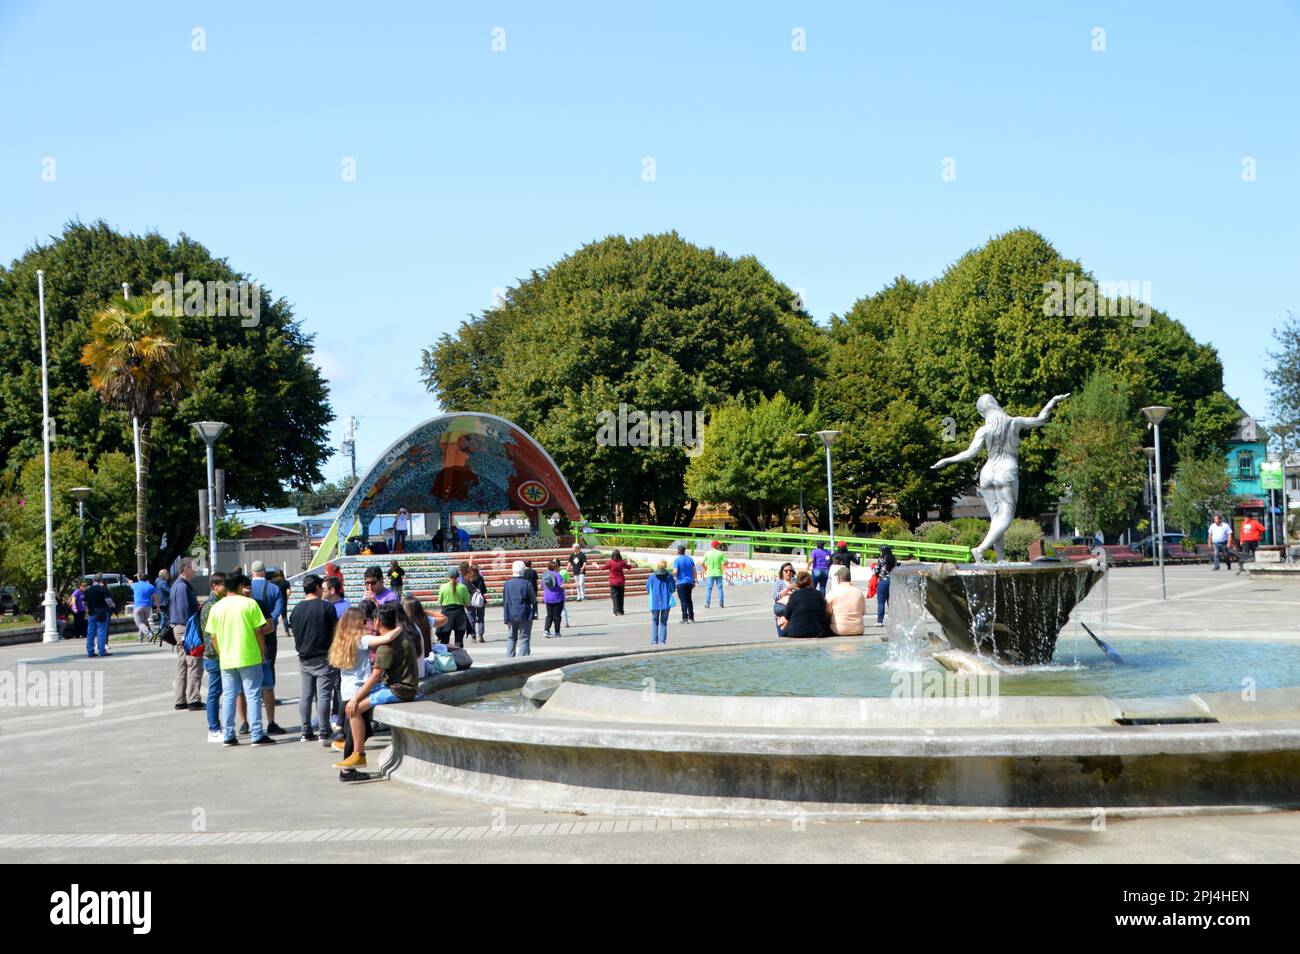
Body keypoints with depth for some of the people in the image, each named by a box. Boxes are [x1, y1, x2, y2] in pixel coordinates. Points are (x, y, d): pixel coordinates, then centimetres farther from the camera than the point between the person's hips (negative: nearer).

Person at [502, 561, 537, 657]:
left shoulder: (507, 584, 2)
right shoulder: (527, 584, -9)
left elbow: (504, 602, 7)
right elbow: (534, 600, -4)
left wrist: (505, 617, 13)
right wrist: (535, 612, 8)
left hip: (511, 615, 3)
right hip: (524, 615, -3)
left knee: (511, 638, 14)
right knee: (524, 638, 2)